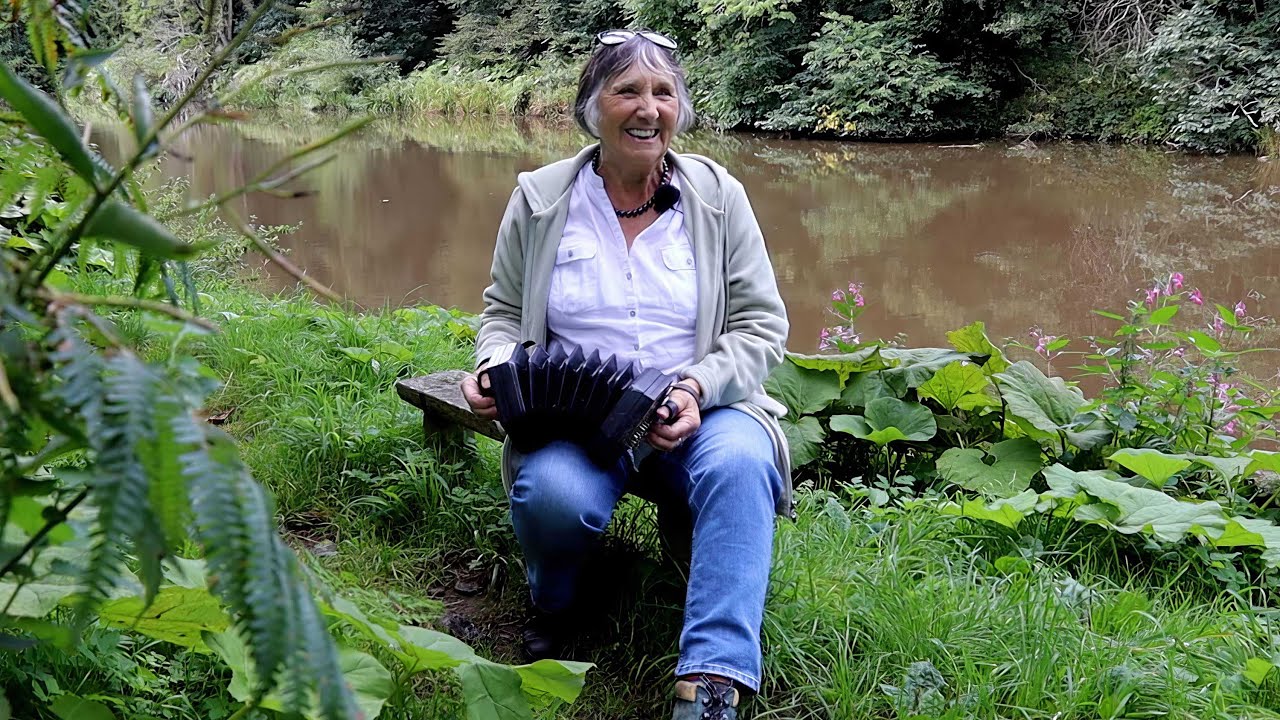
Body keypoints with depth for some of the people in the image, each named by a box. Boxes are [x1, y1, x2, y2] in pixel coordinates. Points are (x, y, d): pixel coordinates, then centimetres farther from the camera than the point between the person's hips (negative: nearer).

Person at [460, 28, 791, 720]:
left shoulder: (719, 196, 4)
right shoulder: (540, 199, 5)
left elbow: (761, 325, 4)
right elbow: (504, 312, 16)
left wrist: (698, 388, -14)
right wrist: (493, 371, -7)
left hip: (702, 409, 0)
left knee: (740, 465, -34)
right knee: (552, 494, -34)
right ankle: (551, 610, 3)